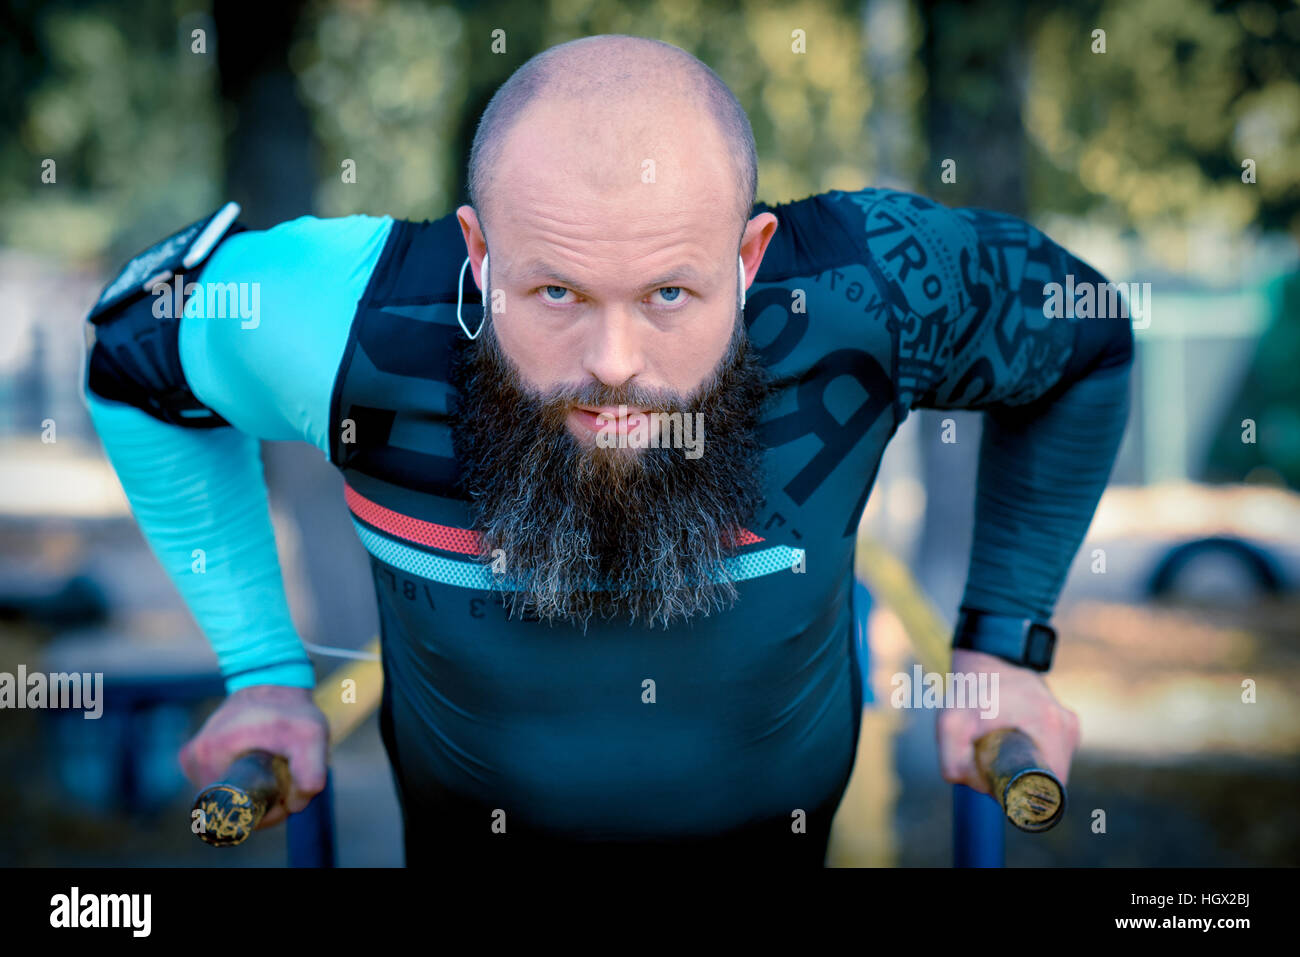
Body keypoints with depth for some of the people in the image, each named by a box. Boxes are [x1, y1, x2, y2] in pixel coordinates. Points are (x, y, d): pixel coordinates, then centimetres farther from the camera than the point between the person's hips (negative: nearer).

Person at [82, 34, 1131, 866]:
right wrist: (266, 669, -10)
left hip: (768, 828, 1)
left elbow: (1087, 346, -9)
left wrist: (1005, 643, -8)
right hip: (469, 826, 0)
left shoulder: (871, 292, -33)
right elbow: (135, 362, -9)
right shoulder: (344, 325, -33)